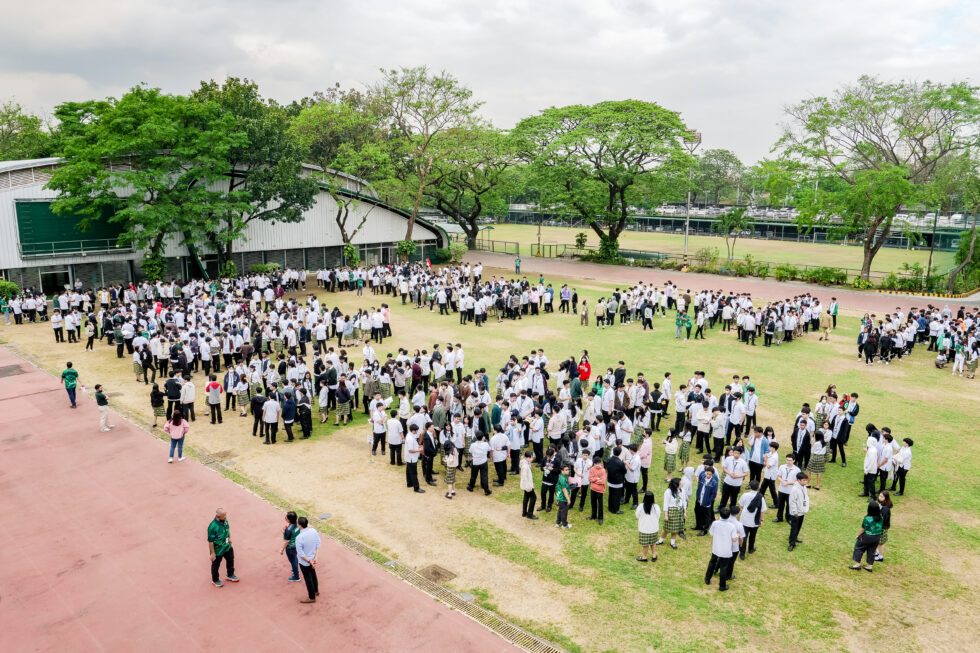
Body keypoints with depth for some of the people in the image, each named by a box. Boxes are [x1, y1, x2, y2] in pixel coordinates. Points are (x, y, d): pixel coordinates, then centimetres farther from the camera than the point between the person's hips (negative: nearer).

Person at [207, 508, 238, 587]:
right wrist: (212, 553, -20)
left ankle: (230, 575, 52)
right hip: (218, 550, -7)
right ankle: (215, 580, 44)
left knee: (230, 560, 26)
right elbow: (210, 541, -26)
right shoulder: (212, 527, -35)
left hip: (227, 547, 7)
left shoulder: (224, 520, -13)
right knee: (216, 565, 18)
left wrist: (229, 538, 17)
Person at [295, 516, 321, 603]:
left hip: (304, 562, -6)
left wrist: (310, 562, -14)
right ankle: (316, 591, 51)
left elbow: (300, 554, -25)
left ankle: (312, 598, 35)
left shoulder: (299, 538, -33)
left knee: (308, 579, 15)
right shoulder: (314, 531, -14)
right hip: (313, 558, 6)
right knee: (313, 575, 29)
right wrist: (315, 557, -5)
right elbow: (318, 544, -5)